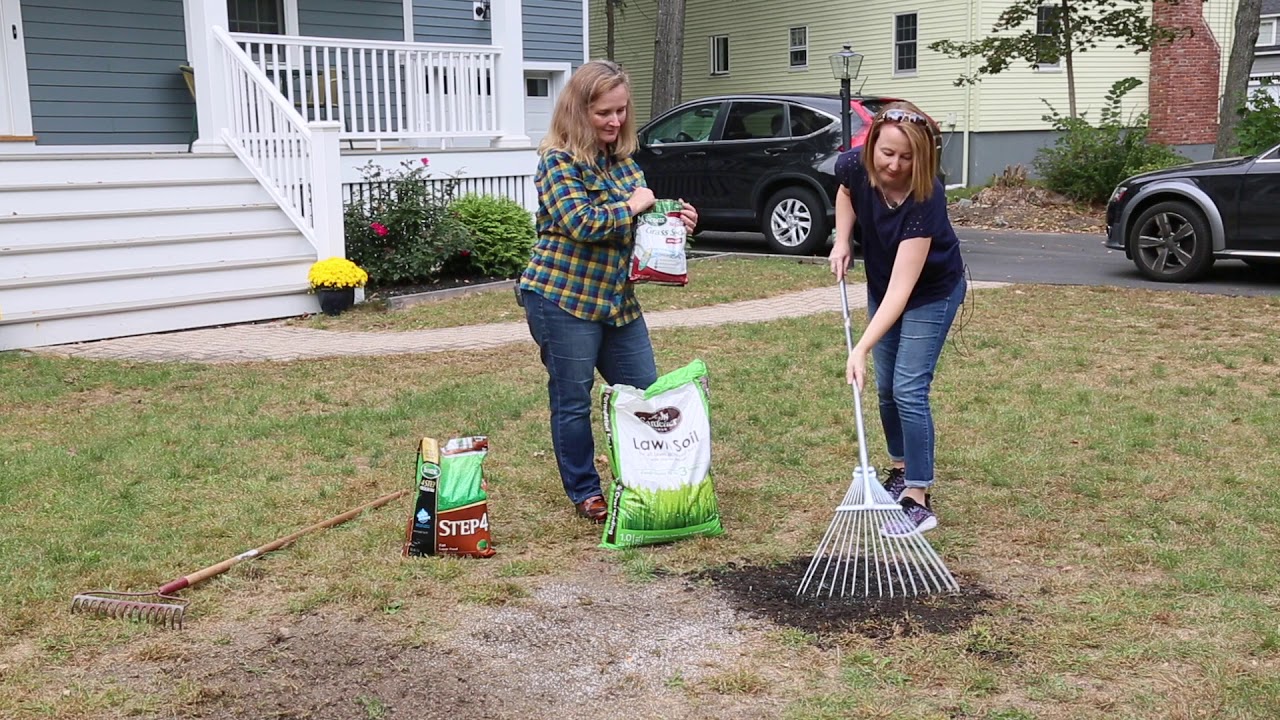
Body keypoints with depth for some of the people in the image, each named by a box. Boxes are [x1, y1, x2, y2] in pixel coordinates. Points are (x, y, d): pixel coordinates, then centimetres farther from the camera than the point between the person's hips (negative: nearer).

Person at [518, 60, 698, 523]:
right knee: (573, 400, 4)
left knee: (645, 393, 12)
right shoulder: (558, 161, -11)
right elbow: (580, 223, -25)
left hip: (617, 297, 8)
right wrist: (630, 206, -13)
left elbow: (636, 224, 21)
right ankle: (585, 493, 18)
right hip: (563, 298, -8)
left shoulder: (624, 159, 11)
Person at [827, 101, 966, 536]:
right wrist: (842, 242, -9)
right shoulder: (854, 166, -23)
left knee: (909, 390, -13)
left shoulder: (925, 199, -38)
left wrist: (862, 349, -46)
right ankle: (900, 470, 33)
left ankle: (918, 500, -6)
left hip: (932, 292, -6)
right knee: (886, 387, 13)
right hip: (881, 285, 6)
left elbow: (901, 288, -40)